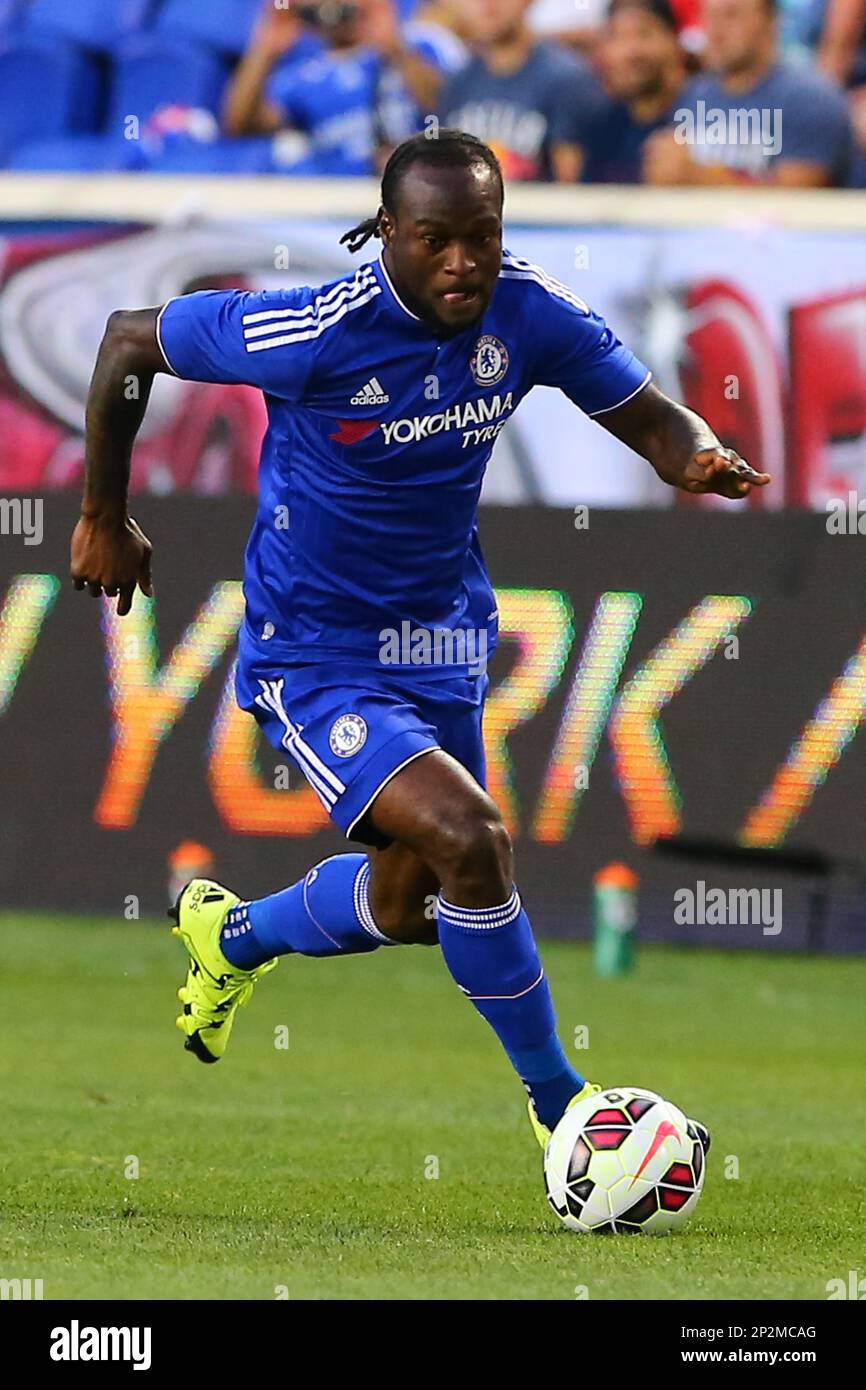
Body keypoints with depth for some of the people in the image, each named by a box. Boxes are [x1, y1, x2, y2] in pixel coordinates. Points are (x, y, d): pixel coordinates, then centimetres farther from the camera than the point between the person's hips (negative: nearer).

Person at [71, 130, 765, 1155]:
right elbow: (127, 340, -13)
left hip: (440, 644, 7)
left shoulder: (529, 315, -14)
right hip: (311, 655, -6)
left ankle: (232, 936, 52)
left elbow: (651, 419, -3)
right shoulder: (317, 333, -27)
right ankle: (558, 1101, -8)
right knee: (468, 839, -25)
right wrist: (103, 520, -3)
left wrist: (702, 456, -29)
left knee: (407, 907, 20)